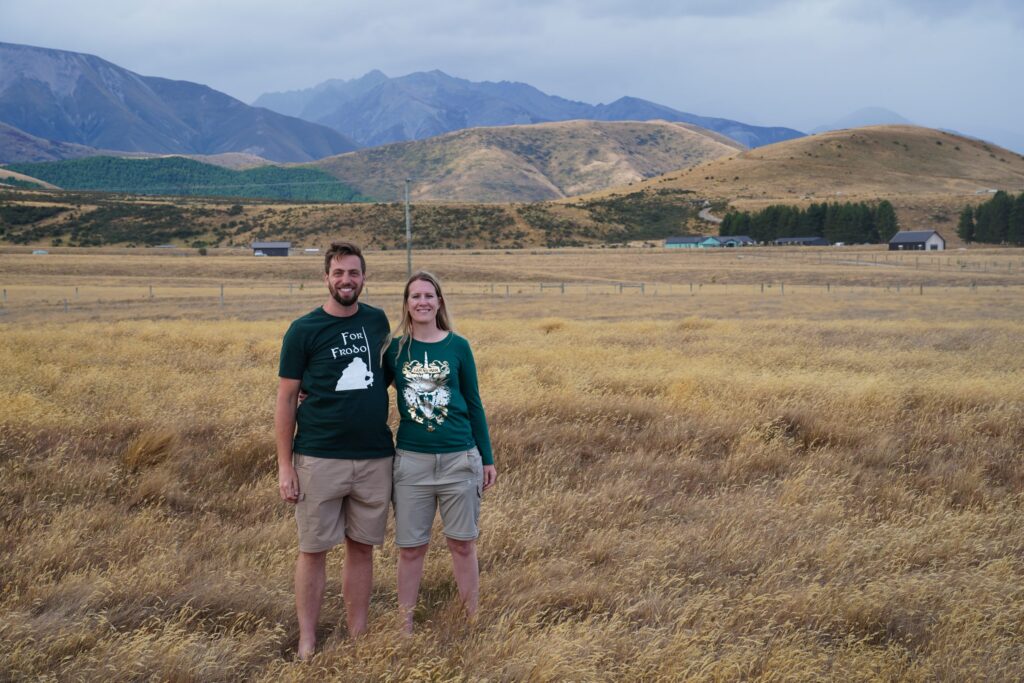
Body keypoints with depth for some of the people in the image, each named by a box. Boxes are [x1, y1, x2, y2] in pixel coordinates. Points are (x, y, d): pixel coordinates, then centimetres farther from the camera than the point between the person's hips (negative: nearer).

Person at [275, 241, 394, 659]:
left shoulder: (377, 321, 6)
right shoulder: (304, 331, -5)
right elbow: (286, 400, -4)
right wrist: (285, 465, -7)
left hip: (375, 458, 3)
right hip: (319, 459, -3)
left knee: (362, 547, 10)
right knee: (314, 549, 3)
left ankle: (358, 637, 21)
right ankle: (307, 640, 14)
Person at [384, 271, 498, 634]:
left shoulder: (458, 346, 1)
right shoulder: (394, 348, 2)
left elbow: (473, 404, 6)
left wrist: (487, 458, 7)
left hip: (459, 458, 0)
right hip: (411, 461, 0)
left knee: (462, 543, 7)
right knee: (410, 548, 5)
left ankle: (472, 622, 20)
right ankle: (404, 628, 16)